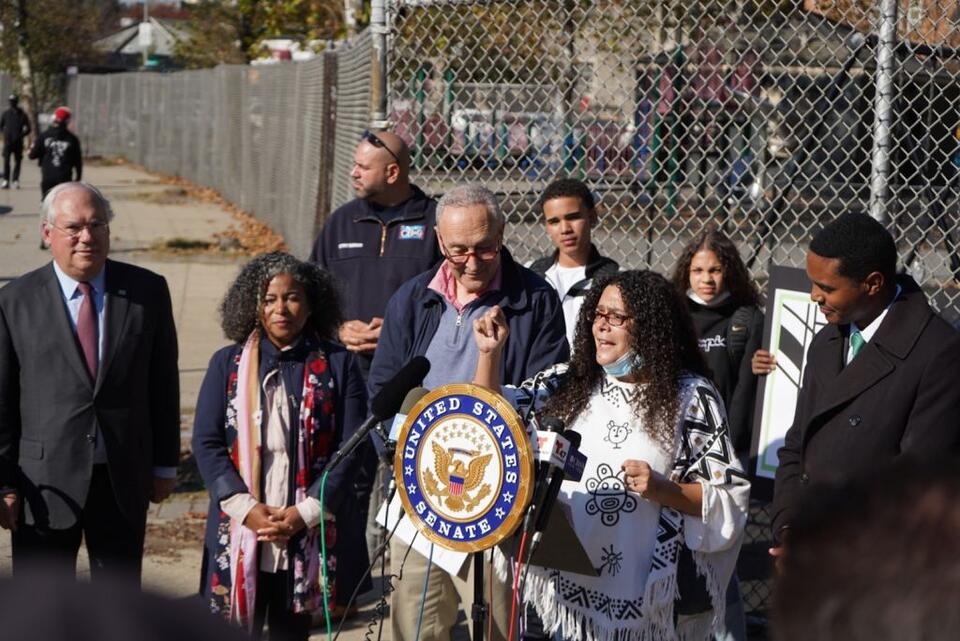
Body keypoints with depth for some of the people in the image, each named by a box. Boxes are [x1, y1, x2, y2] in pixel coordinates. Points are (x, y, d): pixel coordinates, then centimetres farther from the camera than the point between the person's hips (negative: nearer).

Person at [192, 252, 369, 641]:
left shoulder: (337, 364, 3)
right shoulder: (227, 364, 7)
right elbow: (206, 442, 1)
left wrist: (305, 513, -12)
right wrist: (246, 508, -11)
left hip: (309, 537, 0)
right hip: (240, 536, 1)